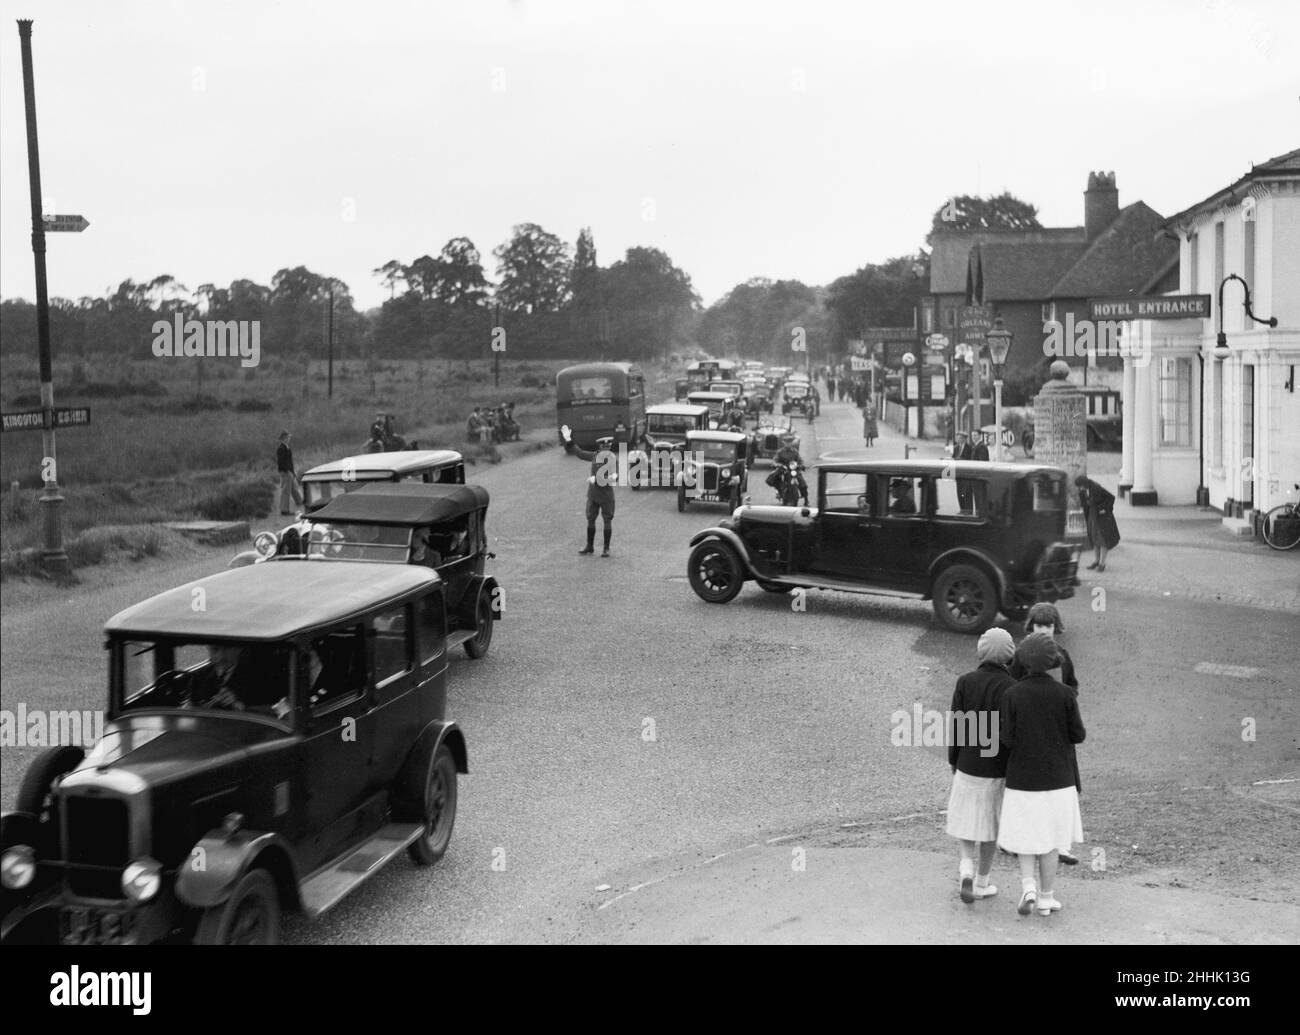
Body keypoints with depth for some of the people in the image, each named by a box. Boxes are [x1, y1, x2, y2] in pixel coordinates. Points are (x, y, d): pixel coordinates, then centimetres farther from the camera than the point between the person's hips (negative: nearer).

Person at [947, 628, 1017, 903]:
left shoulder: (965, 682, -8)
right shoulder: (1010, 688, -15)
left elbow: (956, 725, -5)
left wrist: (952, 761, 8)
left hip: (968, 765, 1)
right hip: (999, 768, -1)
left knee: (965, 818, 18)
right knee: (992, 823, 15)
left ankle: (966, 867, -4)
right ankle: (981, 882, 22)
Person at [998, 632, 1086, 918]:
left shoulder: (1012, 695, -11)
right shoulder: (1065, 694, -8)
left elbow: (1007, 739, -12)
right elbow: (1078, 735, -3)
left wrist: (1002, 728, 9)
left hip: (1022, 778, -1)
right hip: (1057, 778, 1)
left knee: (1025, 836, 14)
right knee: (1049, 839, 14)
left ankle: (1028, 885, -7)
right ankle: (1046, 897, 18)